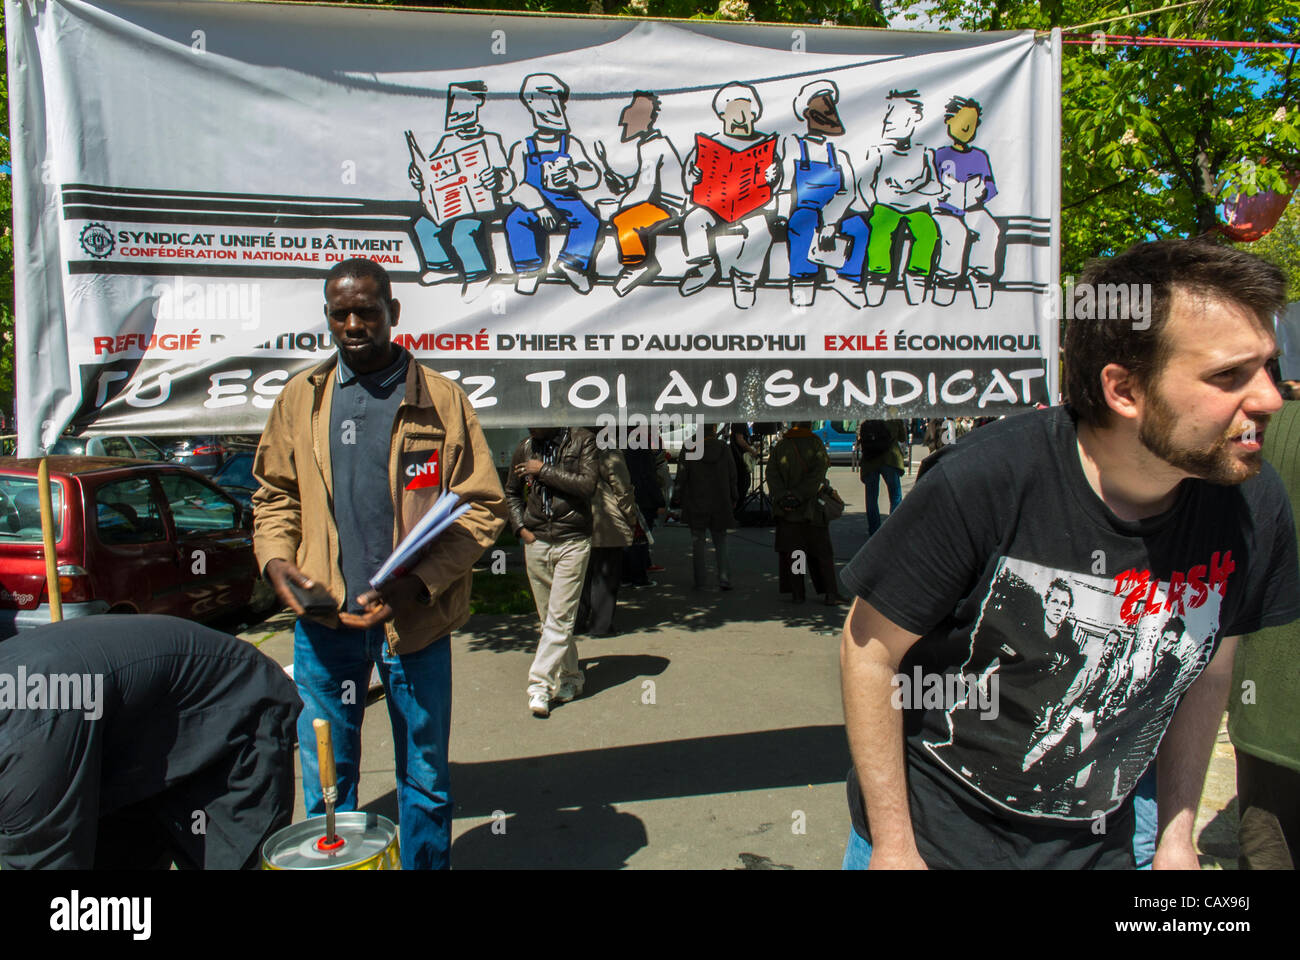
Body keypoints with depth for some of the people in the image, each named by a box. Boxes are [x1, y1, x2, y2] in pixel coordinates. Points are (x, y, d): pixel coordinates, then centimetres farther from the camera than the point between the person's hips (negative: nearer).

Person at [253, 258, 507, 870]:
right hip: (323, 618, 2)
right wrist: (276, 560, -5)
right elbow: (275, 494, 15)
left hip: (416, 619, -2)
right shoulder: (301, 398, 8)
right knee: (324, 777, 14)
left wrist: (417, 581, -16)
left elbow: (483, 506, -5)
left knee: (424, 775, 13)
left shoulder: (441, 400, -2)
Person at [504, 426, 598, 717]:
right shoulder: (525, 448, 8)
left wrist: (544, 471, -13)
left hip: (572, 542, -4)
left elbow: (587, 486, -16)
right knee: (548, 617, 10)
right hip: (536, 542, 5)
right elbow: (511, 492, 21)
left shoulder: (582, 441, -4)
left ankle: (540, 684, -3)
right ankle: (569, 678, 22)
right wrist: (520, 527, 7)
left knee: (560, 617, -7)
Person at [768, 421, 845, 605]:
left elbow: (771, 472, -7)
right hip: (812, 506, -2)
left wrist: (781, 496, -14)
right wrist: (799, 495, -17)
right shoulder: (816, 443, -4)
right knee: (822, 551, 6)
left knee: (790, 550, 7)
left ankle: (797, 593, 6)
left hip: (785, 508, 2)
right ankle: (830, 593, 2)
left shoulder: (780, 445, 3)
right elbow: (818, 472, -14)